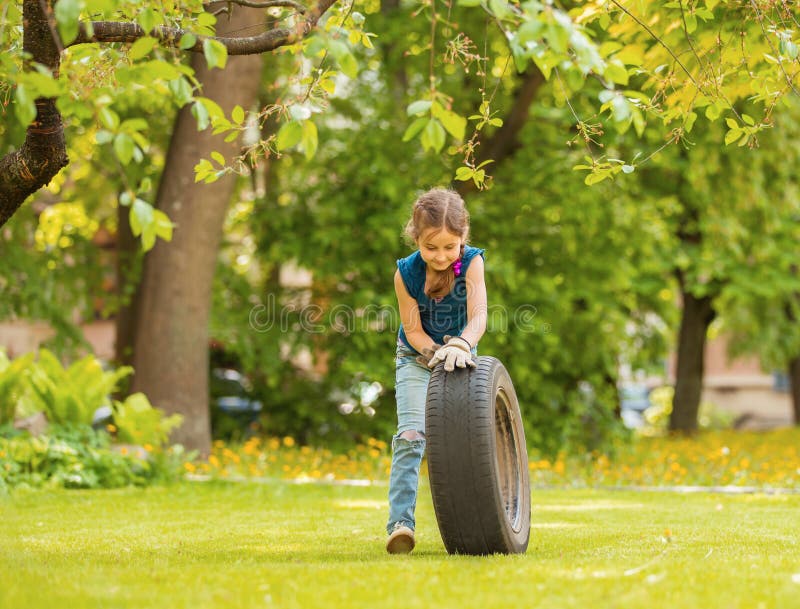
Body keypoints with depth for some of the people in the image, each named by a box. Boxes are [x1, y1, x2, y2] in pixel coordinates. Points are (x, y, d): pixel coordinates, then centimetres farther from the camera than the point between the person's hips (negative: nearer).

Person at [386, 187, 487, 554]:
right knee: (411, 435, -18)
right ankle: (400, 522, -26)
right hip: (417, 358, -1)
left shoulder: (471, 262, -23)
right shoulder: (407, 273, -22)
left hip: (459, 357, 2)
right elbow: (412, 330, -15)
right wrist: (437, 353, -33)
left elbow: (478, 317, -33)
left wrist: (459, 346, -53)